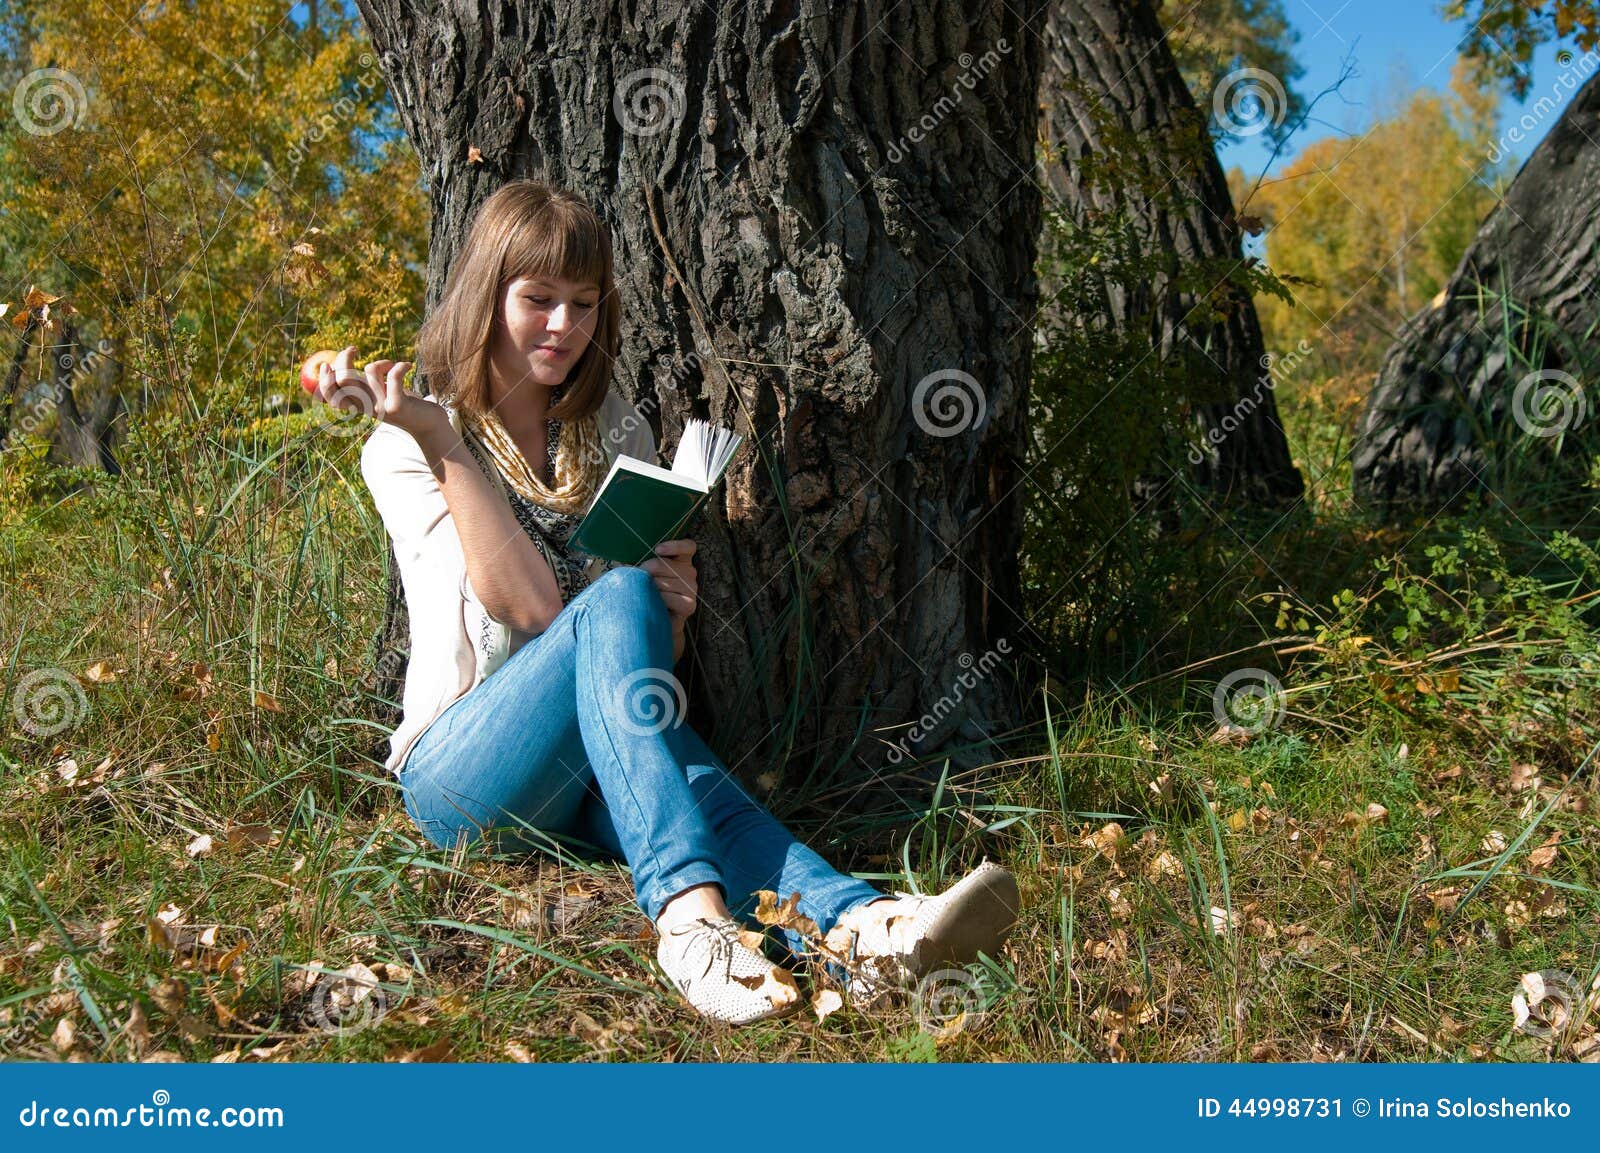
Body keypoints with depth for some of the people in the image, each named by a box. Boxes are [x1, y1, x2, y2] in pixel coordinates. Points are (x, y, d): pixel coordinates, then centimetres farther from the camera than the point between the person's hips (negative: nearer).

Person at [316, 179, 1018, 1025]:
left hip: (598, 764, 4)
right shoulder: (407, 444, 1)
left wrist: (674, 609, -9)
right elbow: (526, 607, -14)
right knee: (618, 599, -31)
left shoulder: (618, 436, 15)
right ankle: (691, 906, -51)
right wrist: (437, 440, -18)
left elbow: (655, 653, 15)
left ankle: (858, 928, -60)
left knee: (693, 787, -33)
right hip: (462, 769, -3)